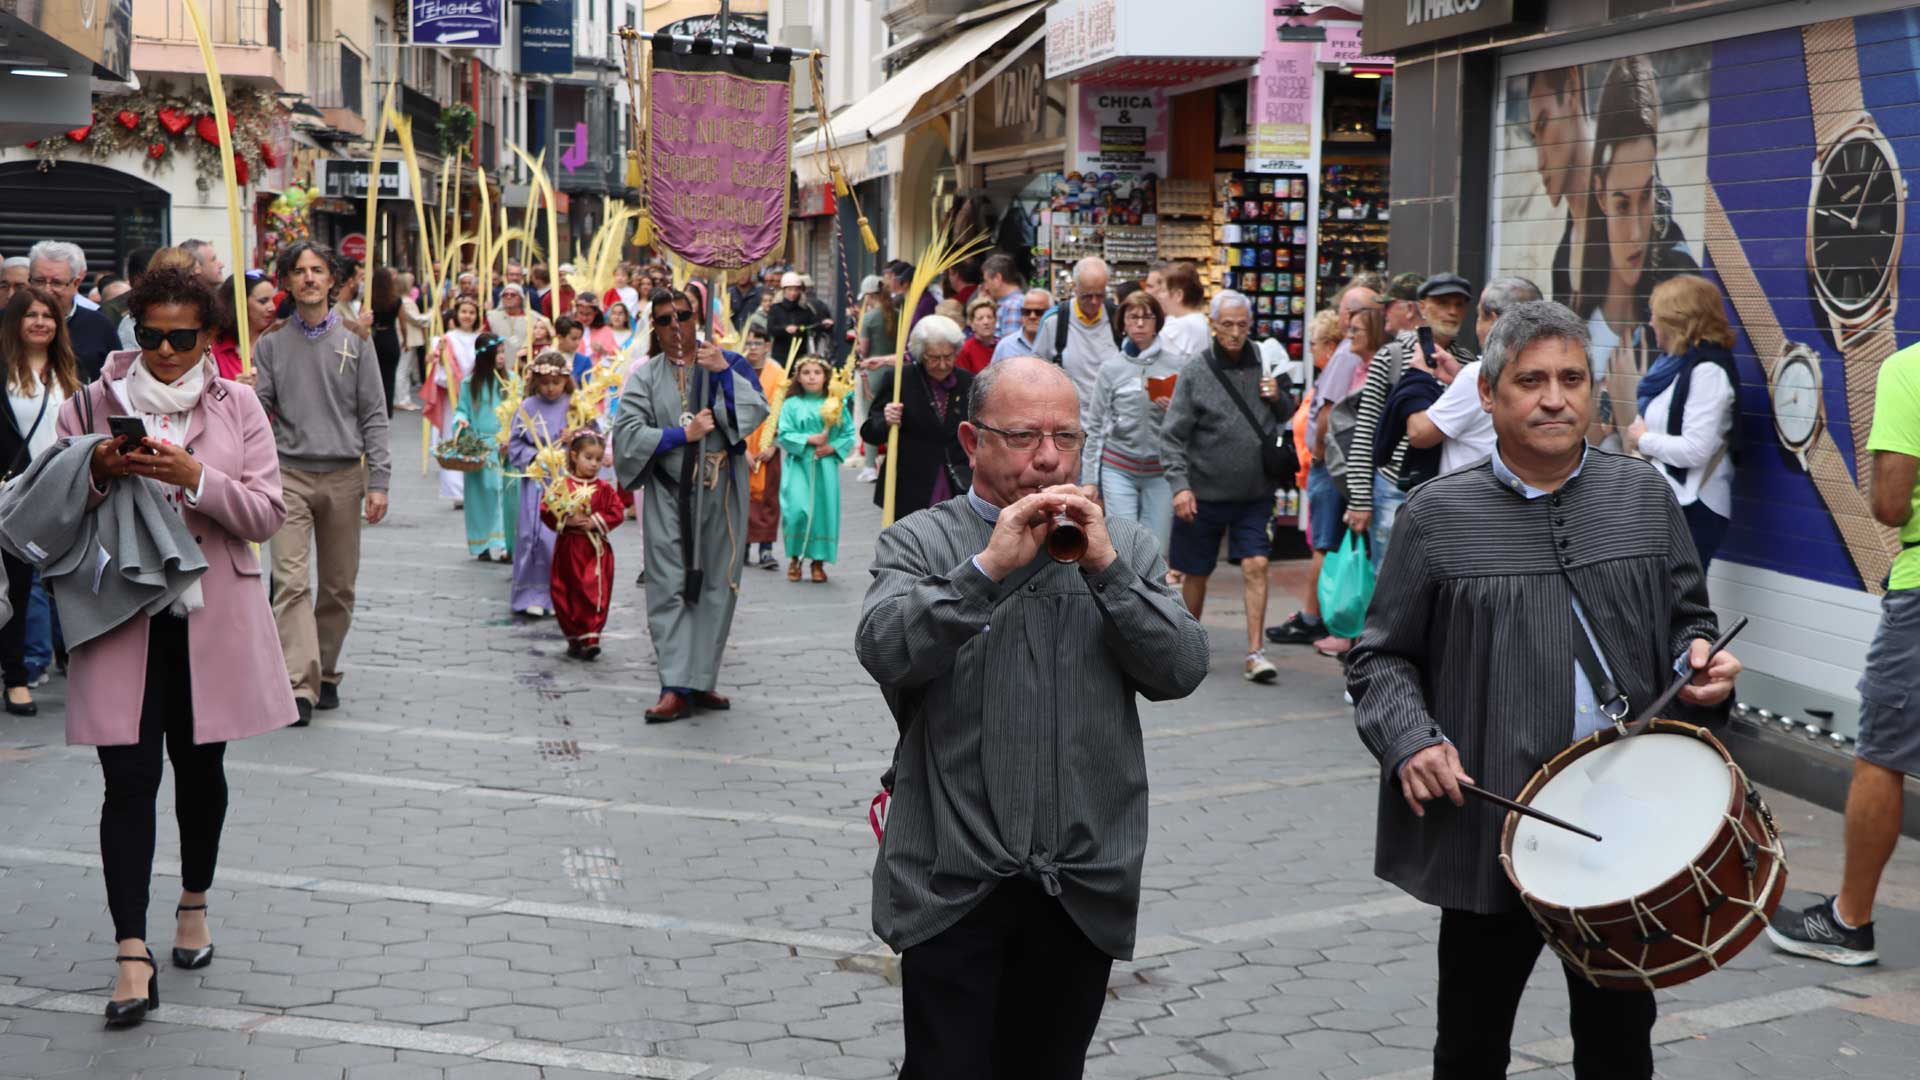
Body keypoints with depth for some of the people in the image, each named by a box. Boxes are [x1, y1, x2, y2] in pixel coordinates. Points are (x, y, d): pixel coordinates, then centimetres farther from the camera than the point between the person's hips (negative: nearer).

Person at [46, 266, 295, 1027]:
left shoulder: (238, 406, 2)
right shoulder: (92, 405, 3)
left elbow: (268, 514, -3)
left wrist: (197, 477, -19)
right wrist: (97, 473, -15)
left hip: (211, 619, 1)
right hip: (121, 618, -1)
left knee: (201, 769, 13)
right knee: (129, 779, -5)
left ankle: (194, 903, 36)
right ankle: (132, 953, -2)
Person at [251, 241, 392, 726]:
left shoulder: (355, 342, 5)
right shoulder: (270, 344, 6)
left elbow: (374, 416, 4)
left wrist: (378, 481, -3)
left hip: (343, 475, 1)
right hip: (289, 474, -1)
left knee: (339, 586, 7)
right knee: (291, 581, -12)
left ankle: (326, 673, 22)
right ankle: (300, 686, -17)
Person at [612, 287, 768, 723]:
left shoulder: (728, 363, 8)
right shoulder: (646, 376, 7)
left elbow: (757, 411, -6)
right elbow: (627, 430, -5)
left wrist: (725, 372, -16)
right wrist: (683, 434, -12)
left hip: (720, 492, 1)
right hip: (669, 495, -1)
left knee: (716, 587, 3)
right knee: (670, 588, -7)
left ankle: (700, 682, 11)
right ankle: (675, 688, -10)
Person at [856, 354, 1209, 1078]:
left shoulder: (1124, 547, 10)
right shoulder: (919, 544, 2)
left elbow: (1183, 672, -1)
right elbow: (883, 651, -16)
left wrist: (1107, 571, -12)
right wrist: (988, 567, -22)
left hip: (1086, 888, 3)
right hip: (955, 883, -3)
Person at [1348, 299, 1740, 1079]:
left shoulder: (1643, 496, 5)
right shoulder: (1438, 515, -3)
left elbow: (1688, 619, 14)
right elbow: (1381, 658, 3)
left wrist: (1701, 663, -8)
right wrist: (1409, 738, -14)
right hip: (1491, 829, -2)